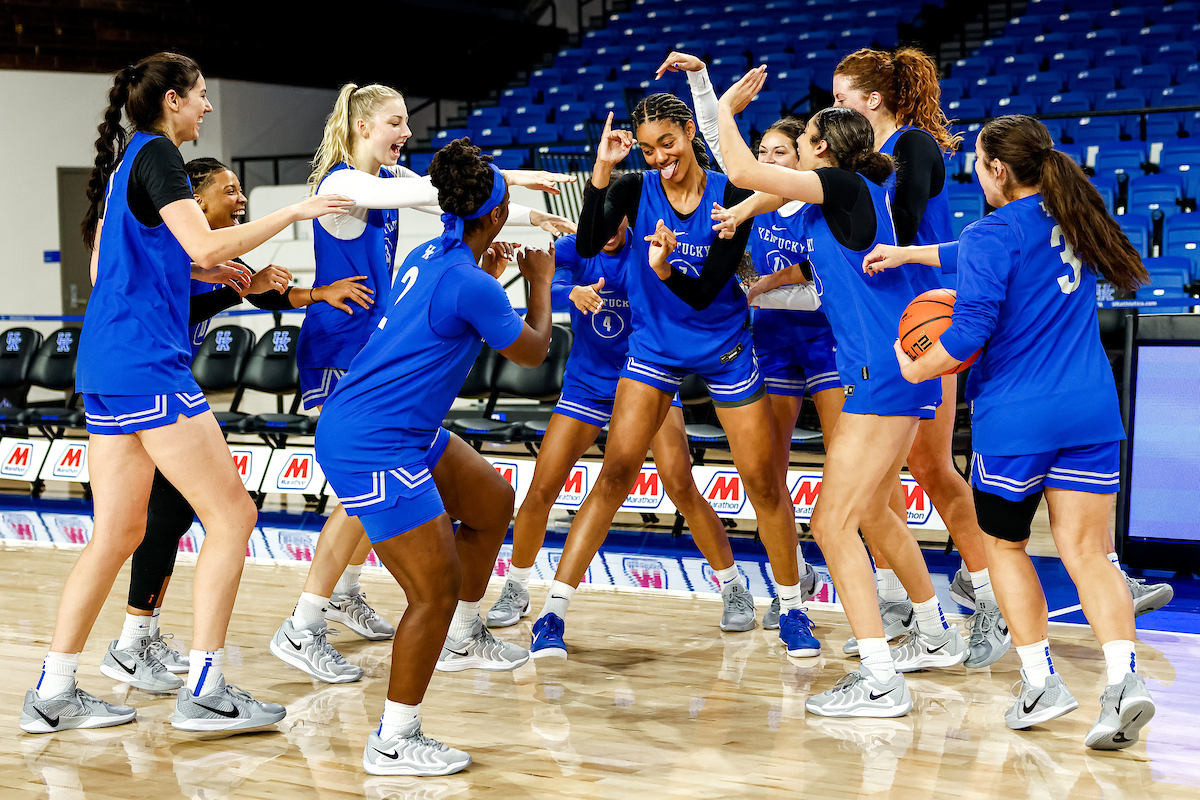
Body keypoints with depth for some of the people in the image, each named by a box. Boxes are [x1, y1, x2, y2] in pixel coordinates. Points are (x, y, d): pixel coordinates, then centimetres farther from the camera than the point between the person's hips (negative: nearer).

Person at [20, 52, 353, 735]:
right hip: (146, 364, -10)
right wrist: (293, 213, -12)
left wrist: (205, 269, 26)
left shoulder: (124, 160, 20)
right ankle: (204, 692, -6)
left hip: (107, 368, 10)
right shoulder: (156, 154, -8)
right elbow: (204, 244, -20)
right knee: (233, 515, -6)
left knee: (119, 534, 11)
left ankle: (53, 694, 13)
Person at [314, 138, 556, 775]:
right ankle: (392, 743, 2)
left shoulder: (427, 255, 7)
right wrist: (541, 281, 13)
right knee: (437, 589, -9)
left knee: (493, 502, 24)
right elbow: (533, 351, -2)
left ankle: (462, 639, 42)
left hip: (406, 433, 10)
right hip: (372, 449, -10)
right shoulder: (470, 286, -21)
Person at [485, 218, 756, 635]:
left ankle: (734, 588, 2)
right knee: (541, 491, -3)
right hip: (587, 384, 2)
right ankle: (515, 591, 18)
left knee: (681, 487, -15)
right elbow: (553, 284, -28)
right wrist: (574, 292, -51)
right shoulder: (572, 248, -9)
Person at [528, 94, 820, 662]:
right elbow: (587, 247, -26)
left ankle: (792, 609, 20)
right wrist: (601, 168, -32)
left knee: (763, 482, 1)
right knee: (616, 474, -8)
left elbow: (705, 293, -18)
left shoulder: (730, 197, -14)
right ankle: (553, 613, -5)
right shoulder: (635, 190, -9)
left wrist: (666, 270, -37)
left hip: (724, 348, 0)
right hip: (654, 345, 1)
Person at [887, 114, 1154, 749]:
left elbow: (971, 331, -19)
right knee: (1086, 552, 4)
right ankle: (1124, 678, -14)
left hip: (1014, 418, -5)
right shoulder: (1072, 219, 11)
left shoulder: (990, 236, -12)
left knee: (1004, 544, 14)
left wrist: (916, 369, -1)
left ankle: (1041, 682, 12)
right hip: (1091, 413, 6)